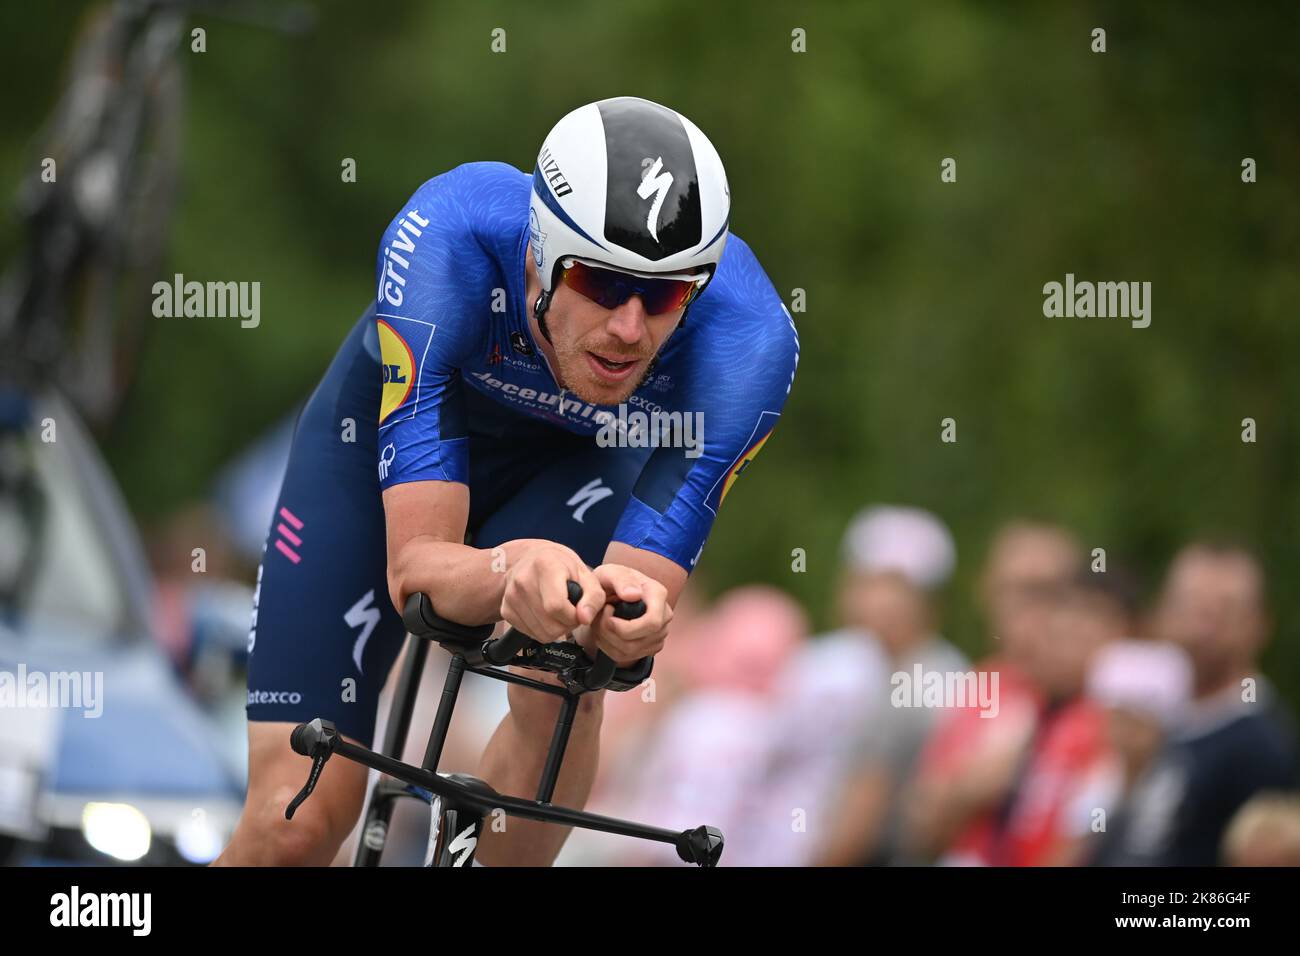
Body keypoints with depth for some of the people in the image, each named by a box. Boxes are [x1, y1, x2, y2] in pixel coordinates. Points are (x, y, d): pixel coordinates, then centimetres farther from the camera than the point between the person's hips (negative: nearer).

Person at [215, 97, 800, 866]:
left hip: (572, 456, 1)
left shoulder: (748, 337, -36)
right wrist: (511, 569, -64)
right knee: (296, 821, -10)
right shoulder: (447, 241, -40)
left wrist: (632, 613, -58)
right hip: (385, 433, -1)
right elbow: (414, 566, -42)